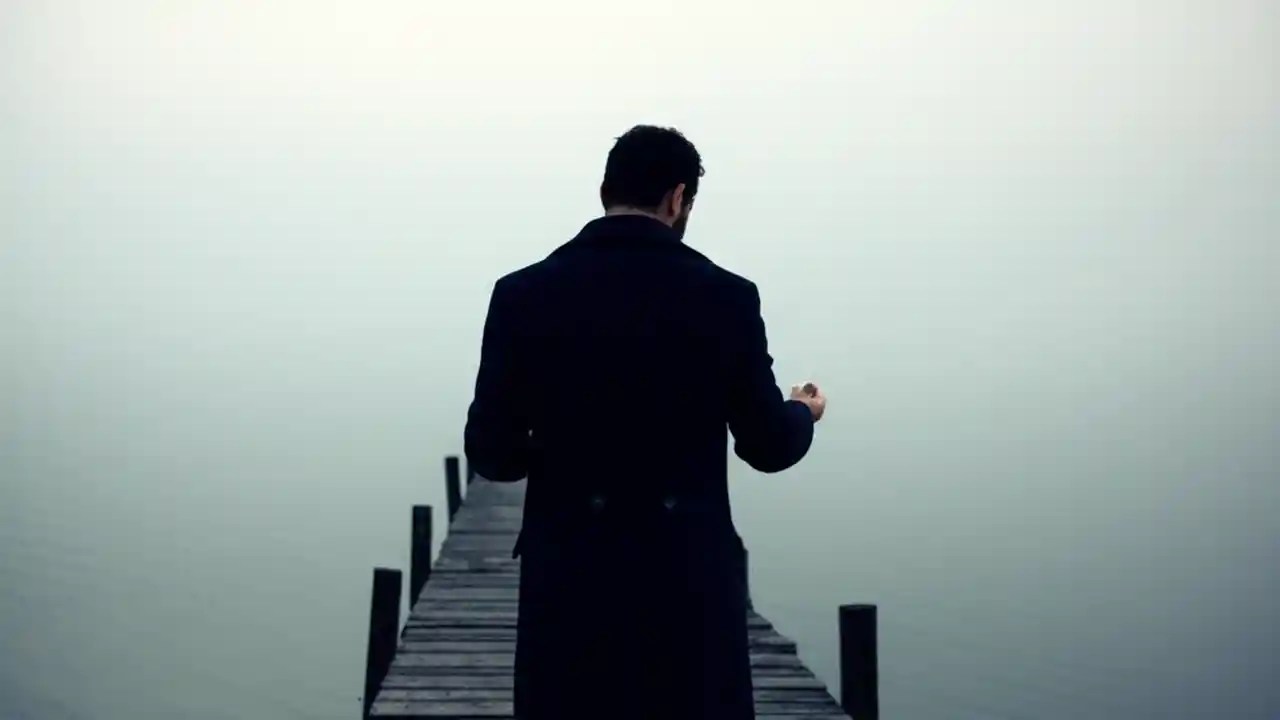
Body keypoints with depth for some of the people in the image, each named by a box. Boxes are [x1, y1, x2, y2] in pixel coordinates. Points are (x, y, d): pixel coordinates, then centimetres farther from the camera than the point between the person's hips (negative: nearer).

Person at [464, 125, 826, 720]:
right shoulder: (728, 297, -6)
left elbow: (490, 452, -3)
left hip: (569, 581, 1)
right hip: (691, 582, 0)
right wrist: (802, 414, 23)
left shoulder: (522, 294, -4)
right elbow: (768, 446, 0)